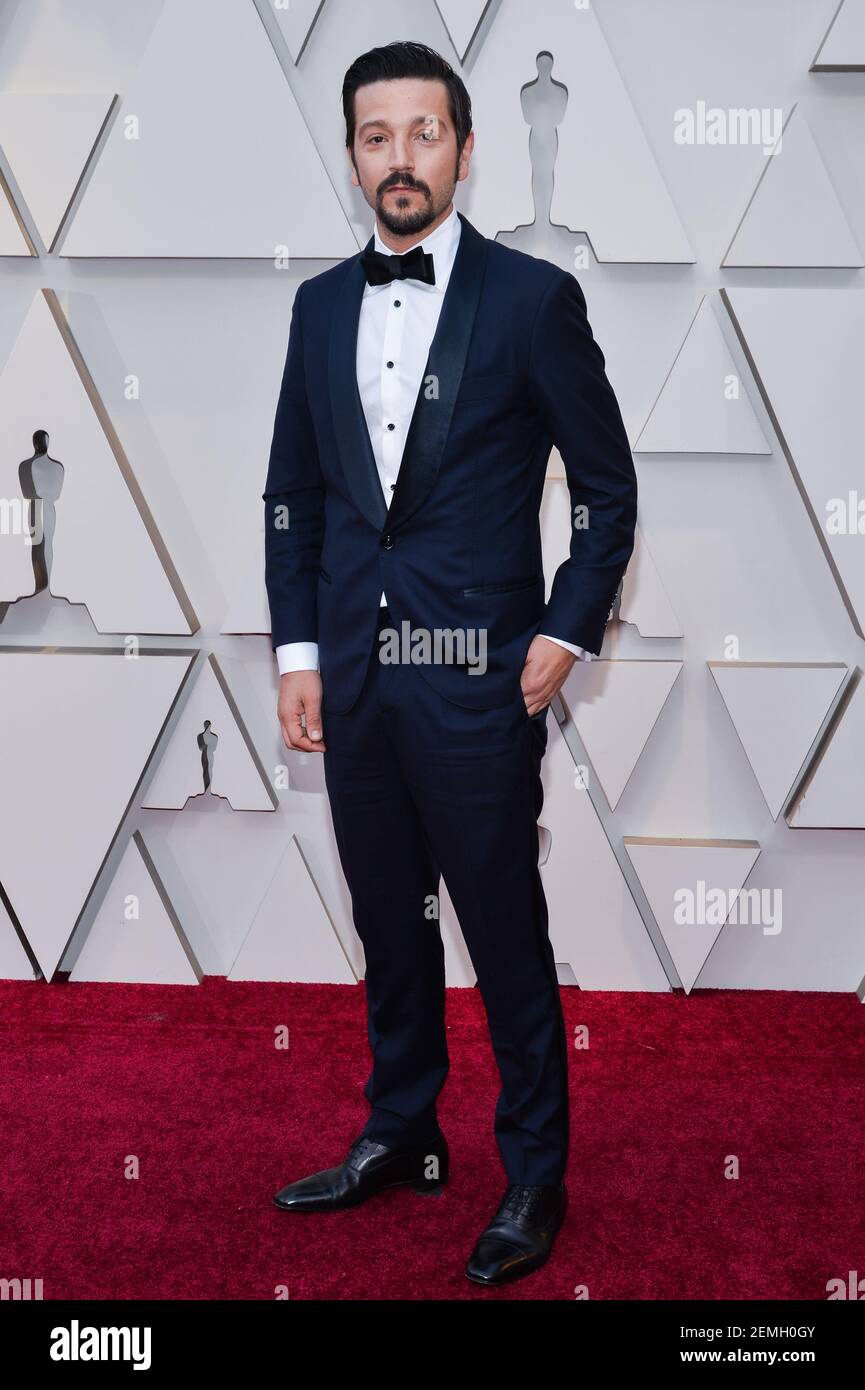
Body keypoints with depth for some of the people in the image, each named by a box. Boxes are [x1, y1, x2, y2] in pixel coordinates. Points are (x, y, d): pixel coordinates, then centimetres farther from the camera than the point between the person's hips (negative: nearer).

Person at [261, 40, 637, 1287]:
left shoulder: (533, 298, -4)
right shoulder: (321, 305, 10)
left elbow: (608, 487, 0)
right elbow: (291, 494, 13)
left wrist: (566, 635, -6)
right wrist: (298, 648, 6)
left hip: (478, 677, -5)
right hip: (353, 672, 5)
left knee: (506, 936, 4)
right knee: (389, 924, 17)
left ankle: (535, 1178, 21)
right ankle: (400, 1138, 34)